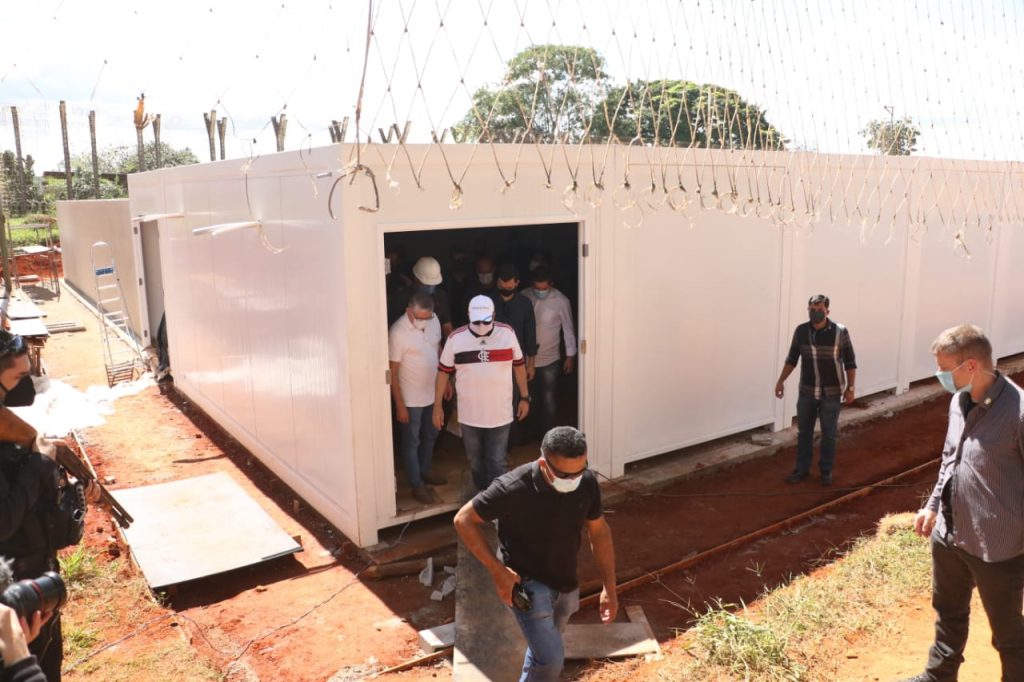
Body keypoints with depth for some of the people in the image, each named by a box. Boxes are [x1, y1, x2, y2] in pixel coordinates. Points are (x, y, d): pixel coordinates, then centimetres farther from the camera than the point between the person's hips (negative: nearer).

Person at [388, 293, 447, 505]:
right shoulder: (398, 333, -25)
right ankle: (417, 485, 22)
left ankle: (425, 471, 42)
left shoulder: (434, 320, -6)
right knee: (411, 442, 9)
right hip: (411, 398, -7)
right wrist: (399, 405, -17)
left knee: (430, 435, 23)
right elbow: (392, 372, -19)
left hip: (433, 393, 7)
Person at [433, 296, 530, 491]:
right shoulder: (456, 338, -8)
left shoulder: (507, 333, -7)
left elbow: (519, 365, 5)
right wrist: (437, 405, 2)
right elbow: (443, 372, 1)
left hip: (500, 414, -1)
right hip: (469, 415, 1)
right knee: (476, 463, 18)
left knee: (497, 464, 4)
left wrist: (524, 397, 7)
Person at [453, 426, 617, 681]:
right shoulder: (513, 488, -30)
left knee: (542, 649, 24)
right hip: (526, 583, -5)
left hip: (565, 582, 5)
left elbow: (599, 531, 1)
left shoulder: (587, 482, -15)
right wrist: (497, 570, -20)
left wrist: (609, 588, 1)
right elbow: (464, 520, -18)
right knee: (551, 659, -14)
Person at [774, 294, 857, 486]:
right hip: (807, 391, 3)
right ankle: (802, 469, 23)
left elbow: (850, 362, -5)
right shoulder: (800, 331, -4)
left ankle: (826, 471, 22)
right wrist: (781, 381, 2)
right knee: (804, 432, 11)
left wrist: (850, 388, -8)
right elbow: (792, 359, 6)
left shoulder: (840, 332, -12)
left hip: (831, 393, -3)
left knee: (829, 433, 8)